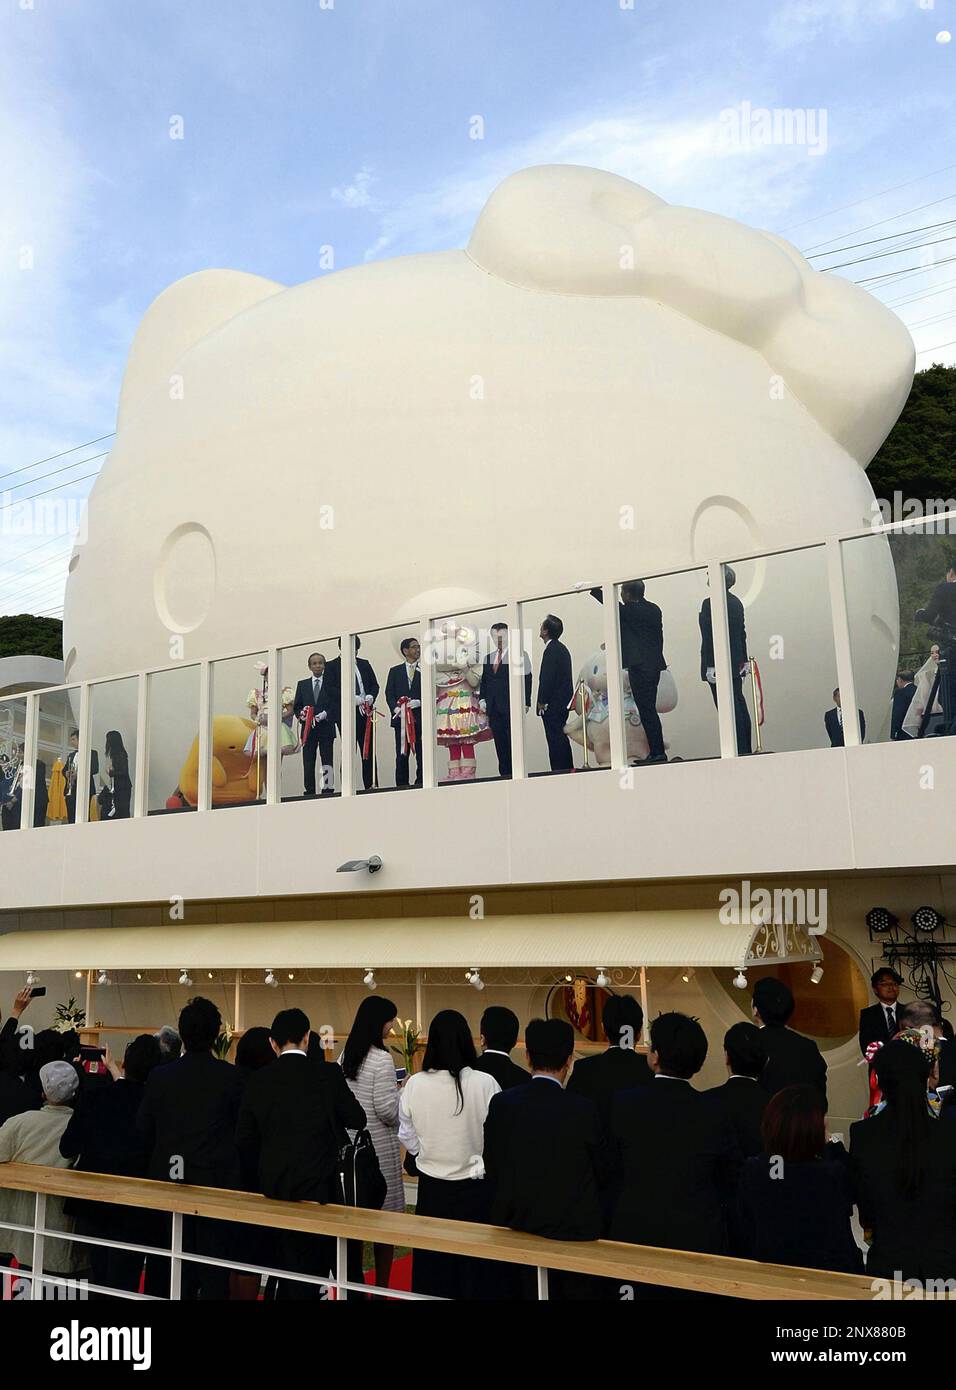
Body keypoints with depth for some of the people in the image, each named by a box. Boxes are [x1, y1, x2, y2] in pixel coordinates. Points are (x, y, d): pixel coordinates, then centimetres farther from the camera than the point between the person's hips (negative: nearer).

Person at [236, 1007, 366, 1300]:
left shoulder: (258, 1081, -3)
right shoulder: (328, 1076, -11)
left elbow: (244, 1137, 3)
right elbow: (357, 1120, -3)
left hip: (274, 1186, 4)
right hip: (318, 1186, -3)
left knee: (289, 1262, 17)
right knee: (313, 1262, 10)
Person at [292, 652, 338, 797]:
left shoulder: (332, 683, 5)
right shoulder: (302, 684, 13)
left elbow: (337, 705, 0)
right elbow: (296, 707, 13)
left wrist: (326, 714, -15)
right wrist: (301, 715, -7)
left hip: (326, 728, -2)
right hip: (308, 728, 2)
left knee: (327, 761, -1)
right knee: (308, 762, 1)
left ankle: (328, 789, 0)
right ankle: (310, 791, 3)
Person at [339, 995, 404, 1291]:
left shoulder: (346, 1055, 6)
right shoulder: (381, 1058, -17)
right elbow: (387, 1111, -19)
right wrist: (404, 1091, 0)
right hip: (379, 1146, -7)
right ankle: (381, 1286, 9)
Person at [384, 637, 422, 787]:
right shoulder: (395, 671, 13)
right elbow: (389, 694, 7)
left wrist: (419, 702, -13)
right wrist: (396, 709, -10)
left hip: (420, 717, 0)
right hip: (401, 718, 0)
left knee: (421, 755, -2)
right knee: (402, 755, 0)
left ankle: (420, 784, 2)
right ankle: (401, 786, 4)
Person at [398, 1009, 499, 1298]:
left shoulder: (415, 1084, -14)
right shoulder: (485, 1084, -19)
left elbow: (408, 1139, 0)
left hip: (431, 1187, 1)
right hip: (474, 1187, -1)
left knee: (431, 1265, 16)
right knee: (472, 1263, 14)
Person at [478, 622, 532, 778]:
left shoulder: (520, 655, 0)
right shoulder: (488, 658, 19)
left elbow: (527, 680, -4)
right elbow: (484, 681, 21)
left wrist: (525, 703, -11)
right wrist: (482, 699, 6)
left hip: (511, 706, -5)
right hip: (494, 707, 5)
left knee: (513, 741, -5)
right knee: (500, 743, 5)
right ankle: (504, 773, 8)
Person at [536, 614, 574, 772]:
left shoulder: (551, 650, -17)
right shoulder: (561, 648, 15)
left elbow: (547, 678, -20)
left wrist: (541, 701, -12)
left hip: (553, 704, -10)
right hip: (563, 702, 10)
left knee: (555, 739, -8)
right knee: (561, 737, 16)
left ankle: (559, 770, -7)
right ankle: (567, 769, 21)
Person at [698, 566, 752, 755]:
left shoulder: (710, 604, -14)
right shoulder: (736, 602, 11)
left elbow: (709, 636, -17)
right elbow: (742, 632, 14)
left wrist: (710, 665, -16)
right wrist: (744, 660, 19)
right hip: (736, 663, 9)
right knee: (739, 706, 13)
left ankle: (738, 751, -5)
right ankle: (745, 750, 19)